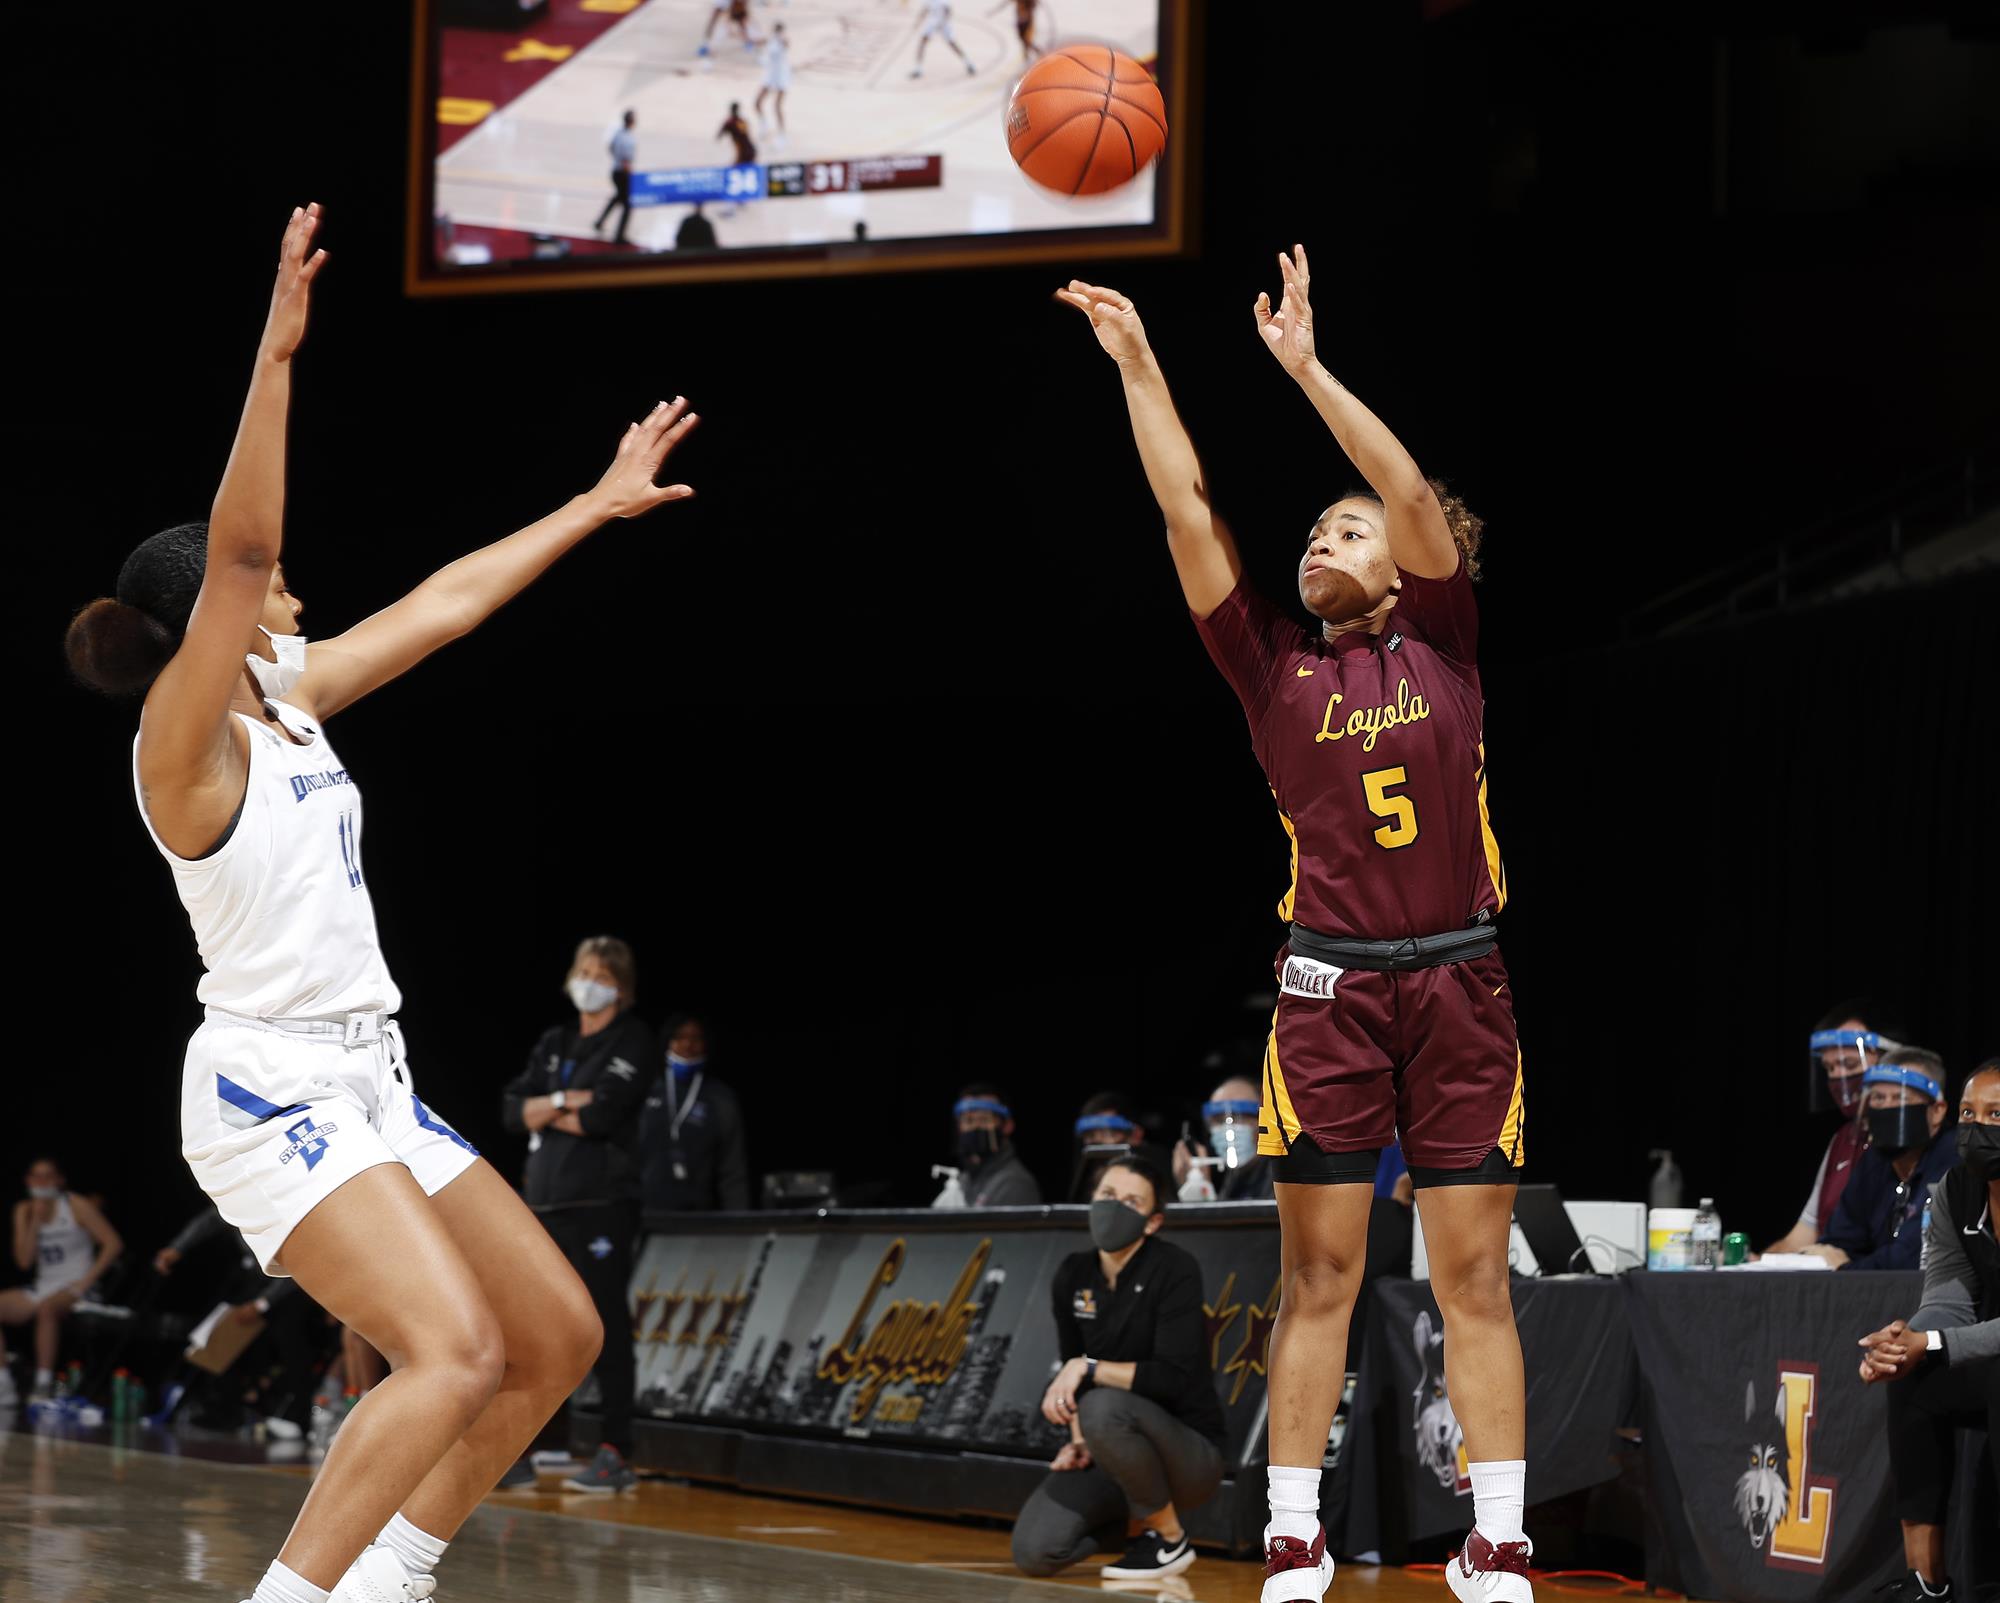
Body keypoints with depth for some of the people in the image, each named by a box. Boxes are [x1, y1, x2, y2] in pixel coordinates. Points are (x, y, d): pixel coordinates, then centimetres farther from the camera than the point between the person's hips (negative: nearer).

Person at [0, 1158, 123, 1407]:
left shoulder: (77, 1207, -4)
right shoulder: (24, 1211, 10)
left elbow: (113, 1243, -8)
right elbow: (23, 1261, 1)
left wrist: (88, 1279, -16)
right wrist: (36, 1221, -7)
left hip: (74, 1289, -6)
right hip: (42, 1288, 6)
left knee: (46, 1307, -39)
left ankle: (44, 1385, -36)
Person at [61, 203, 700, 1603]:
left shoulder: (287, 698, 11)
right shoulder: (185, 741, -12)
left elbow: (444, 603, 19)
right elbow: (238, 553, -27)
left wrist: (598, 505, 24)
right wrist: (276, 356, -36)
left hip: (368, 1083, 9)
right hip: (272, 1086, -9)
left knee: (559, 1335, 9)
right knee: (457, 1351, -25)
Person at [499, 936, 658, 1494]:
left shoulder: (632, 1040, 0)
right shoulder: (553, 1043, 18)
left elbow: (601, 1116, -13)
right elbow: (512, 1109, 7)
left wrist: (545, 1112, 0)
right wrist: (565, 1101, -9)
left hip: (601, 1206, -7)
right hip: (542, 1204, 7)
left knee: (606, 1331, -7)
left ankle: (615, 1454, -6)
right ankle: (515, 1455, 10)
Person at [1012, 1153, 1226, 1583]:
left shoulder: (1175, 1270, -16)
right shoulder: (1072, 1275, 2)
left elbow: (1173, 1378, -24)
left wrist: (1089, 1368, -25)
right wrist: (1079, 1442, -2)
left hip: (1190, 1452, -6)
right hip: (1114, 1456, 6)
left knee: (1104, 1407, -37)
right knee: (1034, 1552, -16)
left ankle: (1169, 1536, -13)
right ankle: (1137, 1525, 15)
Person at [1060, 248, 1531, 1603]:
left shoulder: (1443, 644, 7)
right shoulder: (1275, 663, 8)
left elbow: (1418, 498, -5)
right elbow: (1191, 515, 4)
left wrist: (1305, 365, -8)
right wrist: (1138, 366, 0)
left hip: (1461, 983, 0)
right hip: (1331, 986, 0)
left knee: (1476, 1278, 2)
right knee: (1320, 1276, 1)